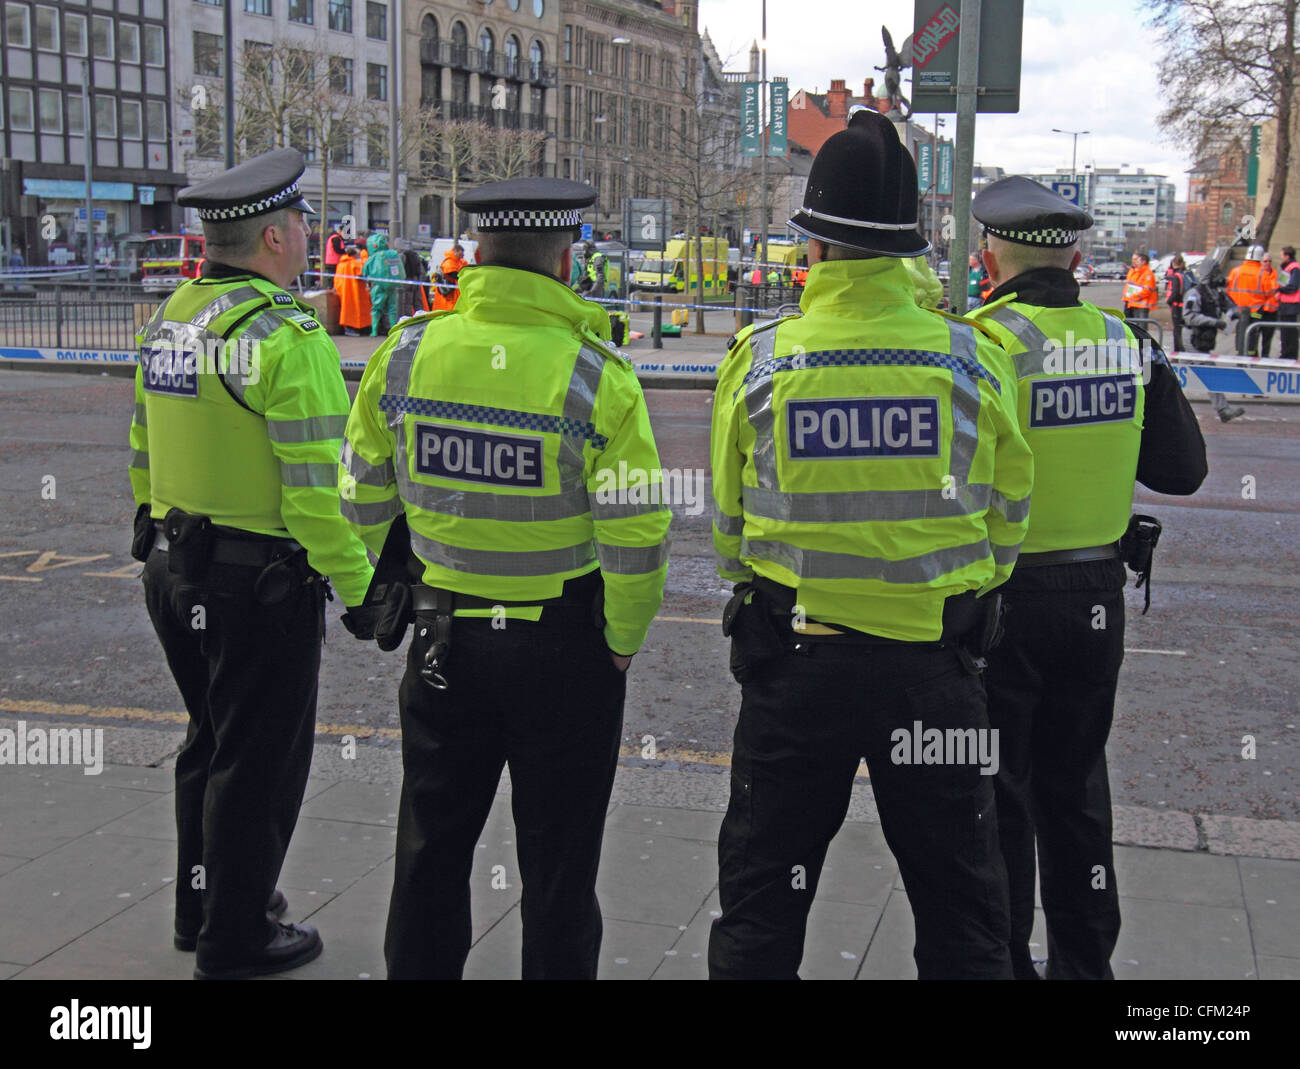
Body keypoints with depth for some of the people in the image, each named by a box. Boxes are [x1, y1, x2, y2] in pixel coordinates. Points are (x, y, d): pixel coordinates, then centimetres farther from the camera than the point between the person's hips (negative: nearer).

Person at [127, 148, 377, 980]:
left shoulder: (170, 321, 7)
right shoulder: (286, 337, -19)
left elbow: (145, 450, 13)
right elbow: (313, 487, -22)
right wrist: (357, 585, -15)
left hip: (175, 566, 9)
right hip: (261, 584, -8)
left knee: (213, 741, 23)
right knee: (260, 758, 6)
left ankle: (203, 905, 37)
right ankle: (235, 940, 18)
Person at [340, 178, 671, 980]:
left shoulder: (405, 355, -4)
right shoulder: (595, 376, -16)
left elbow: (363, 500, 5)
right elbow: (636, 535, -18)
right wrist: (622, 641, -3)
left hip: (443, 636, 4)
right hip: (563, 649, -3)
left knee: (433, 843, 20)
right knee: (557, 856, 12)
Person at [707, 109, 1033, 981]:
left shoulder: (759, 361, -8)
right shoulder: (973, 359, -7)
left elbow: (728, 525, 4)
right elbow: (1008, 517, 5)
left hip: (792, 656, 0)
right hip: (937, 660, 1)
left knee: (763, 904, 16)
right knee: (962, 907, 16)